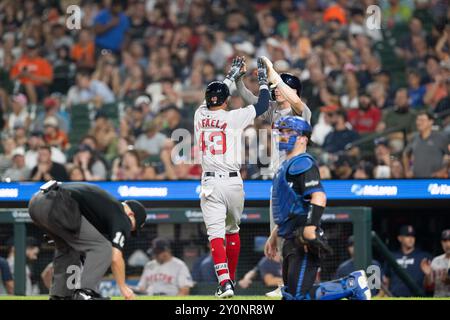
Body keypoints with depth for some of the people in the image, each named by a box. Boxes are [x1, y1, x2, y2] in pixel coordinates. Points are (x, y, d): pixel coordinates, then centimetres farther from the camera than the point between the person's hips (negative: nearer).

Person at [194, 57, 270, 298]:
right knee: (232, 231, 19)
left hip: (210, 183, 0)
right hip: (233, 182, 0)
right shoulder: (233, 117, -5)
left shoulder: (200, 115, 3)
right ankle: (230, 278, 28)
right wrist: (263, 79, 19)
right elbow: (262, 105, 5)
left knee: (216, 233, -8)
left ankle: (224, 282, -24)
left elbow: (212, 101, 25)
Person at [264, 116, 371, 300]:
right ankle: (351, 284, 14)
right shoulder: (287, 165, 21)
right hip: (291, 240, 10)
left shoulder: (302, 163, -11)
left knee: (300, 295, -16)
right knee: (290, 295, 10)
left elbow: (319, 197, -24)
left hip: (305, 243, -10)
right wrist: (274, 236, 30)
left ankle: (352, 285, -1)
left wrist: (310, 229, -31)